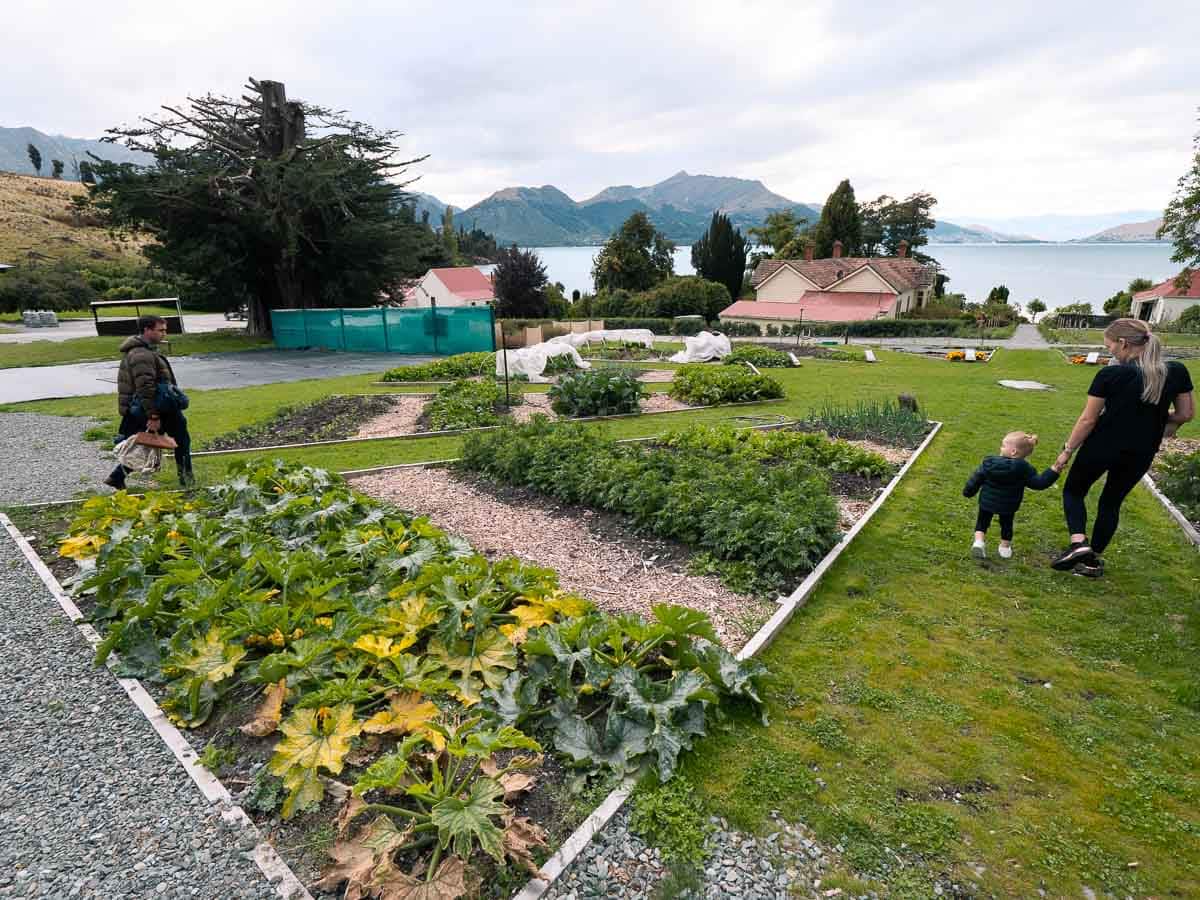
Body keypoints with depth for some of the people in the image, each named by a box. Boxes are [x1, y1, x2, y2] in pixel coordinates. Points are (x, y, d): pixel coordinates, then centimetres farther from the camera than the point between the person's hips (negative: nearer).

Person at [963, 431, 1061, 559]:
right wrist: (1054, 470, -13)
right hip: (1008, 506, 0)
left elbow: (976, 479, -5)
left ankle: (978, 541, -3)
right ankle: (1005, 547, 35)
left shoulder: (989, 463, -14)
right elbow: (1039, 483, -16)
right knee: (1006, 524, 23)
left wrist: (968, 491, 11)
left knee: (982, 520, 17)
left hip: (987, 502, 0)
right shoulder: (1023, 469, -18)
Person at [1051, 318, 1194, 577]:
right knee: (1112, 501, 20)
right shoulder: (1177, 372, -4)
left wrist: (1067, 450, -3)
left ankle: (1079, 543, -4)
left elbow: (1088, 420, -13)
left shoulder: (1110, 375, -16)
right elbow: (1186, 414, 5)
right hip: (1140, 454, 4)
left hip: (1102, 447, -4)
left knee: (1073, 490, 17)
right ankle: (1093, 560, 24)